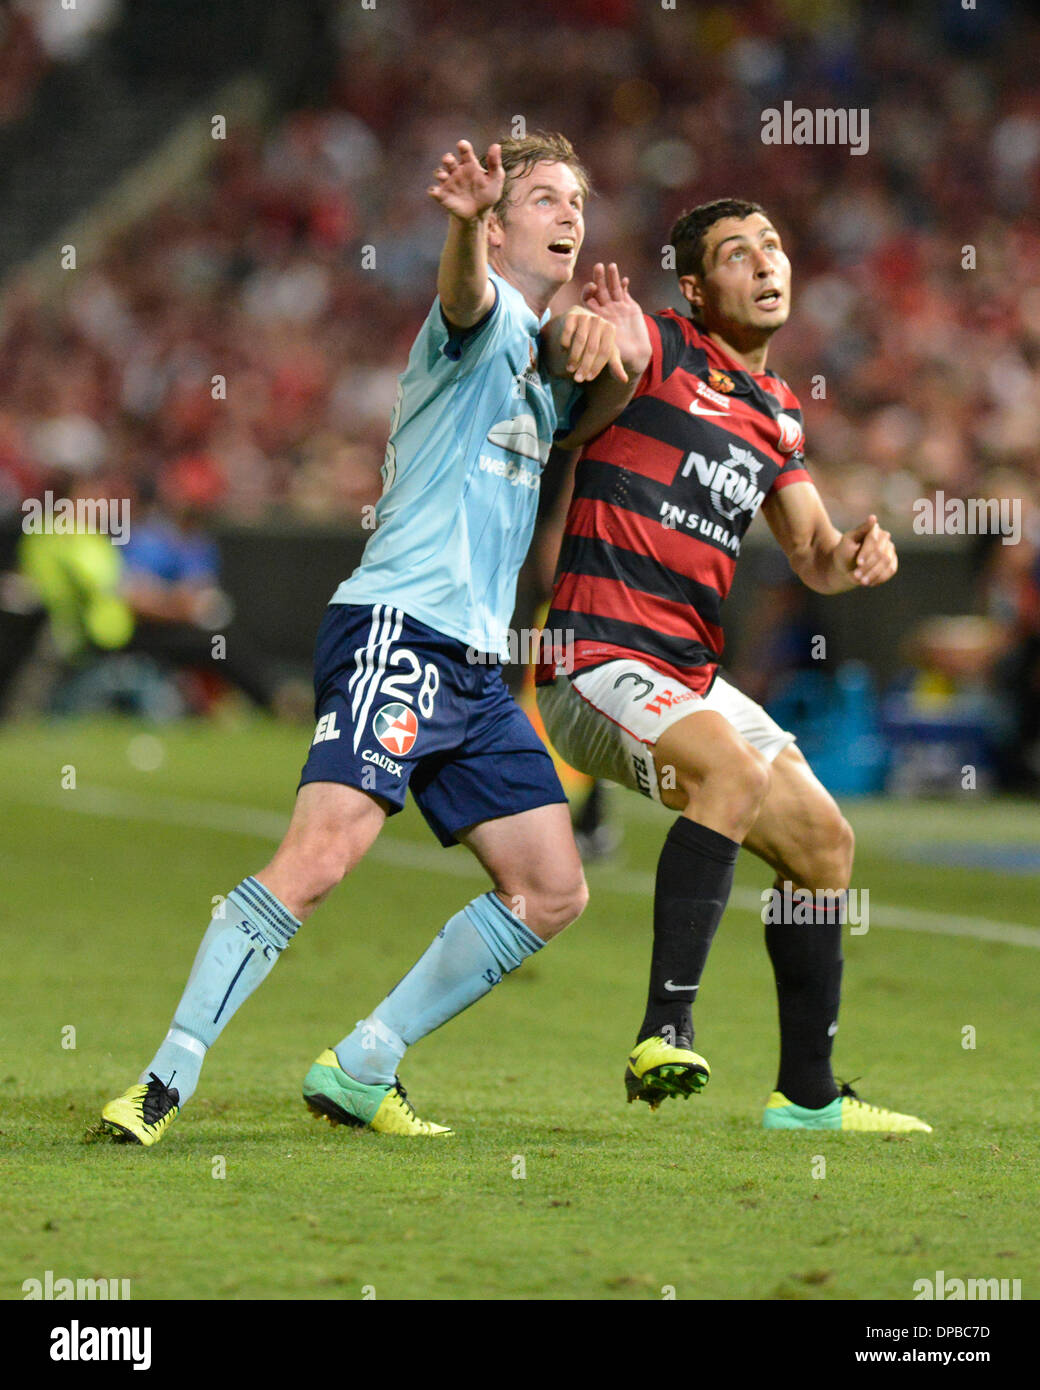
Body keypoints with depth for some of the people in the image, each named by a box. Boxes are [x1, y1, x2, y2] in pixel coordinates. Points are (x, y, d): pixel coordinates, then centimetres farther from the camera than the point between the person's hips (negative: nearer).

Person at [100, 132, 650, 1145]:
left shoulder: (545, 359, 23)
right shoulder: (486, 318, -3)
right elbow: (463, 291, -25)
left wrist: (606, 338, -4)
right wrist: (465, 219, -49)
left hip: (475, 664, 9)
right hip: (398, 626, -9)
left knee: (551, 892, 6)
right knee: (322, 852, -23)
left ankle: (358, 1071, 9)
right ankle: (168, 1078, -21)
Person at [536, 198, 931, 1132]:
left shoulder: (775, 412, 17)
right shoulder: (653, 350, -5)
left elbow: (815, 554, 19)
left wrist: (853, 556, -4)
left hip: (693, 678, 9)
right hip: (598, 661, -9)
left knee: (824, 844, 9)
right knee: (733, 774, -33)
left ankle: (807, 1093, 21)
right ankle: (665, 1035, -32)